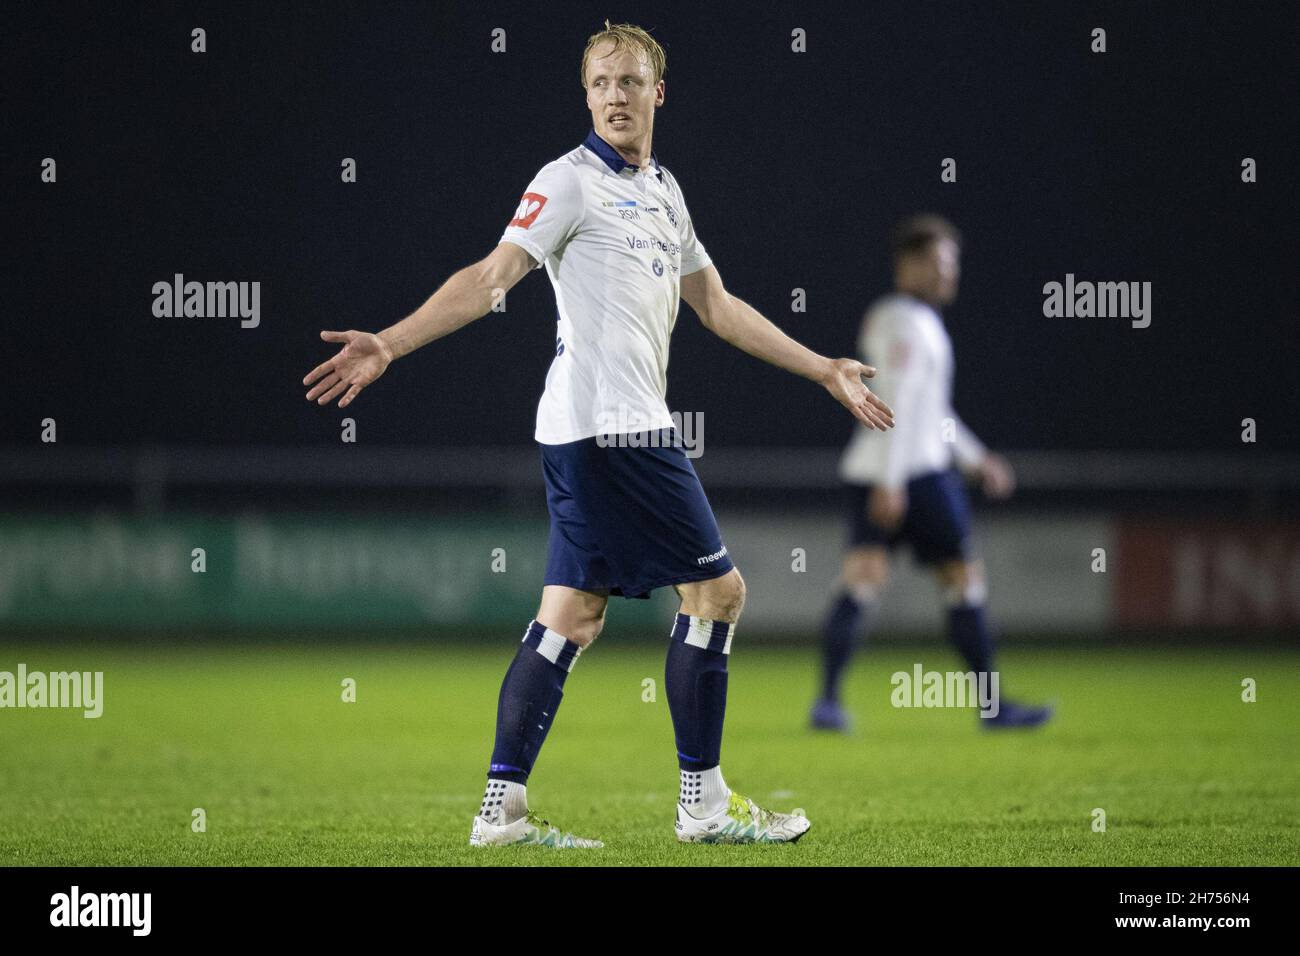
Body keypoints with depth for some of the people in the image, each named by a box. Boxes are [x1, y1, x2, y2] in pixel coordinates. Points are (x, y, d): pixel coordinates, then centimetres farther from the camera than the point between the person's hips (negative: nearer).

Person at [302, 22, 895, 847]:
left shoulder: (662, 191, 19)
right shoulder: (572, 182, -7)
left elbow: (718, 307, 27)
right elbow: (492, 278, -13)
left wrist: (825, 371, 30)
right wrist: (389, 345, -25)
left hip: (630, 425, 8)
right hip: (613, 429, -8)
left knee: (573, 614, 5)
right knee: (716, 590, -4)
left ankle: (503, 807, 4)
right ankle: (704, 803, 2)